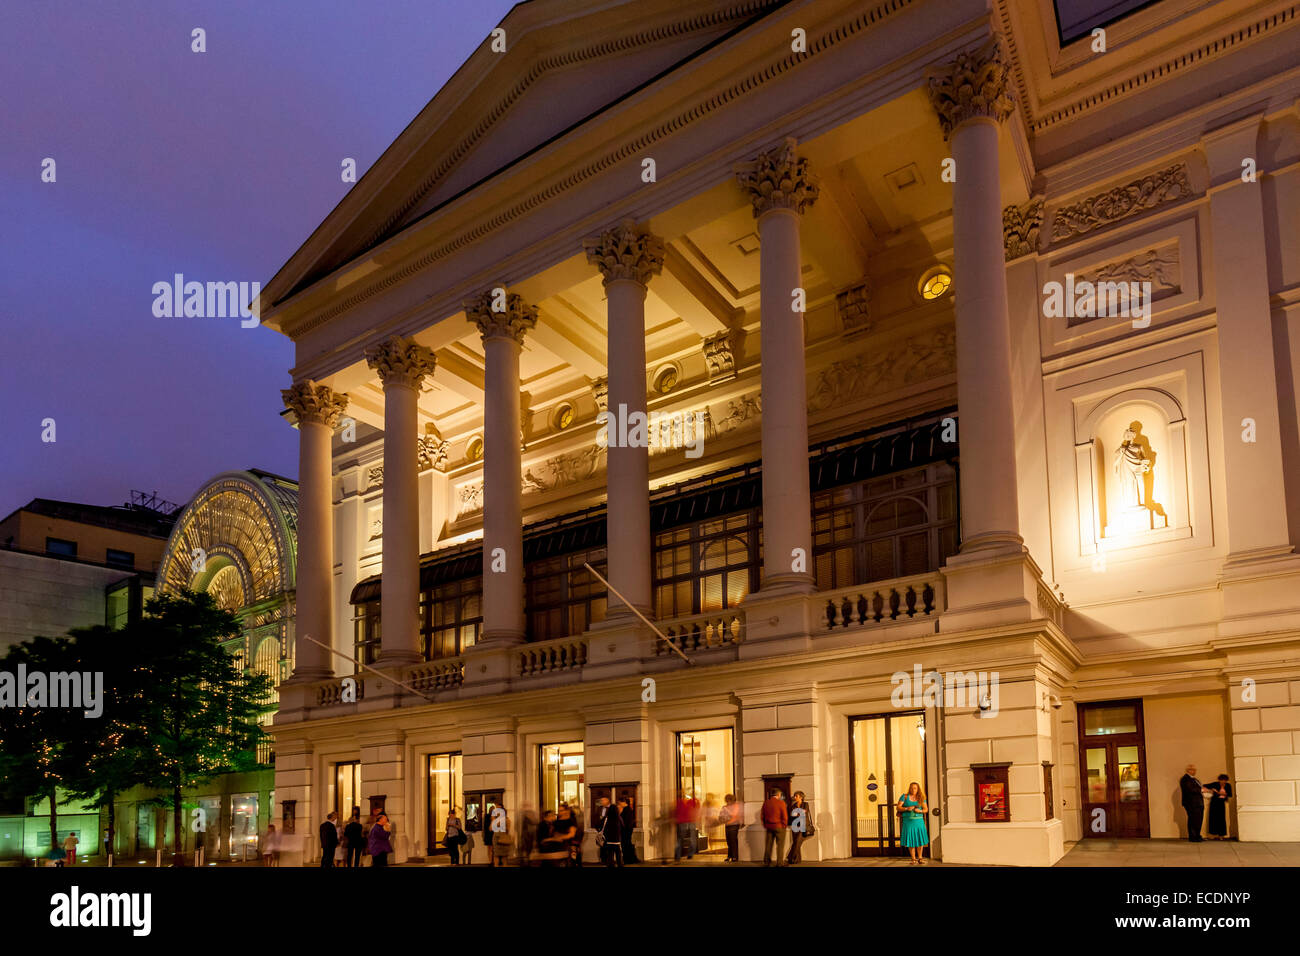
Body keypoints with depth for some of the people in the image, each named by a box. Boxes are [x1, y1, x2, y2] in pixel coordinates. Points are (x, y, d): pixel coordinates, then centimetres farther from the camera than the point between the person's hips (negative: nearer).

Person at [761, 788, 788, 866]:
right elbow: (785, 816, -11)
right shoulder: (781, 803, -12)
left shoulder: (765, 802, 3)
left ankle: (766, 862, 14)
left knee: (768, 845, 11)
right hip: (779, 827, -5)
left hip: (769, 826, 5)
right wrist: (784, 825, 4)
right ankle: (780, 862, 4)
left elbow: (762, 815, 9)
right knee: (780, 845, 3)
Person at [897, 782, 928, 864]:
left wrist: (920, 811, -14)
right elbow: (898, 807, -1)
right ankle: (913, 859, 5)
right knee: (910, 840, -3)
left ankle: (919, 858, 16)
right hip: (908, 821, -2)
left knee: (920, 839, 2)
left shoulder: (921, 798, 8)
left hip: (919, 821, 2)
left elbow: (925, 809, 6)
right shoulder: (904, 796, 2)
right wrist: (907, 808, -17)